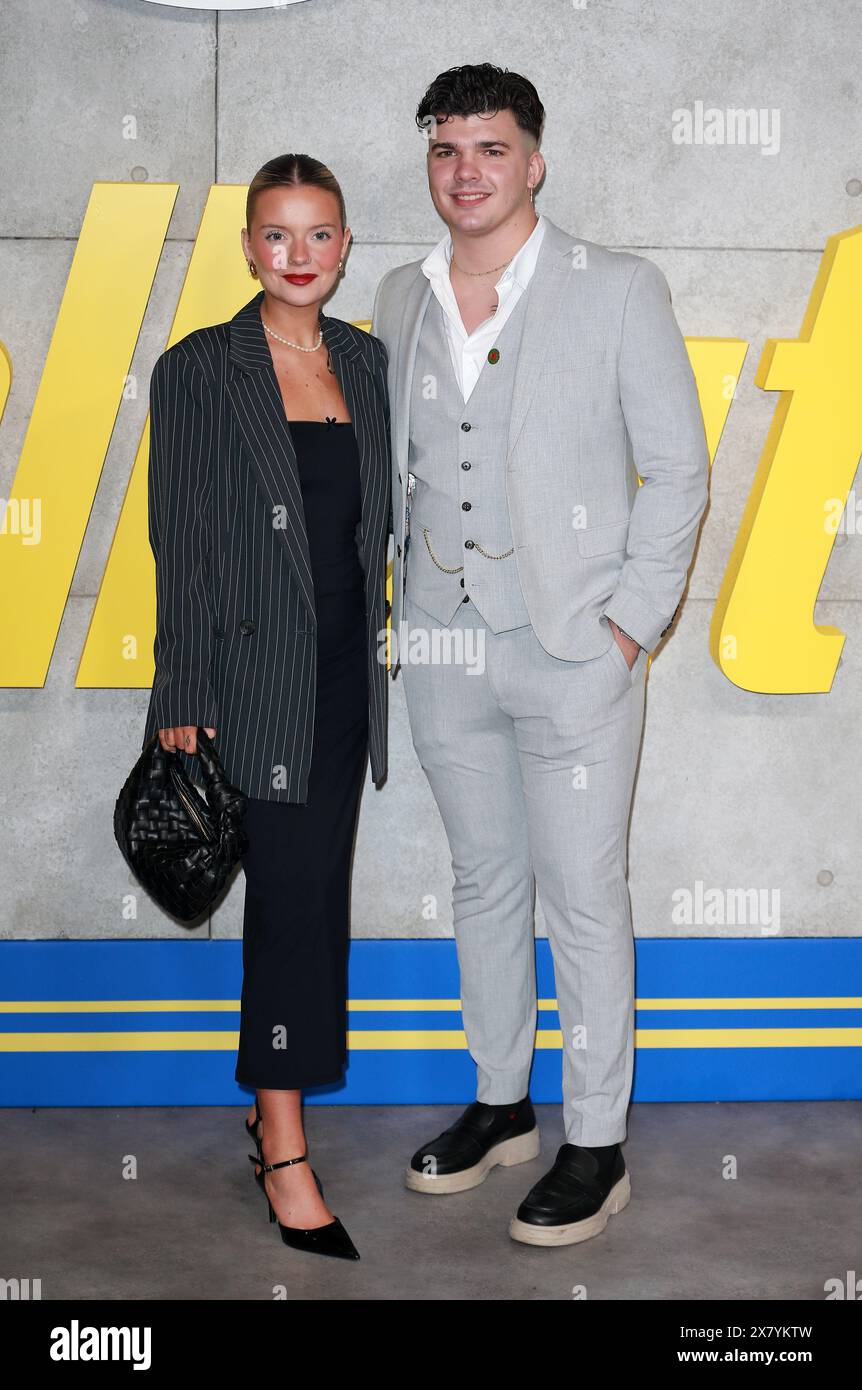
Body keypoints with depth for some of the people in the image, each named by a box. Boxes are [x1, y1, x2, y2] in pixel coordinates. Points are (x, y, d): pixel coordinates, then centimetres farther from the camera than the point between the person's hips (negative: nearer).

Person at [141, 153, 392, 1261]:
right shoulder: (199, 370, -4)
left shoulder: (369, 363, 10)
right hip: (255, 674, -5)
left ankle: (273, 1100, 26)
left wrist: (382, 647, 11)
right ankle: (284, 1150, 4)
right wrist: (183, 701, -10)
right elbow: (181, 543, -7)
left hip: (347, 670, 5)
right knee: (296, 896, -6)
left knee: (305, 894, 11)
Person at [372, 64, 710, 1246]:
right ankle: (499, 1103, 31)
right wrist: (388, 602, 7)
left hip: (573, 652, -4)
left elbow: (677, 467, -3)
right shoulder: (400, 299, 9)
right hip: (442, 649, 5)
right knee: (484, 883, 15)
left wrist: (632, 622, -9)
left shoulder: (618, 291, -4)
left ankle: (595, 1145, 16)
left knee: (583, 898, 2)